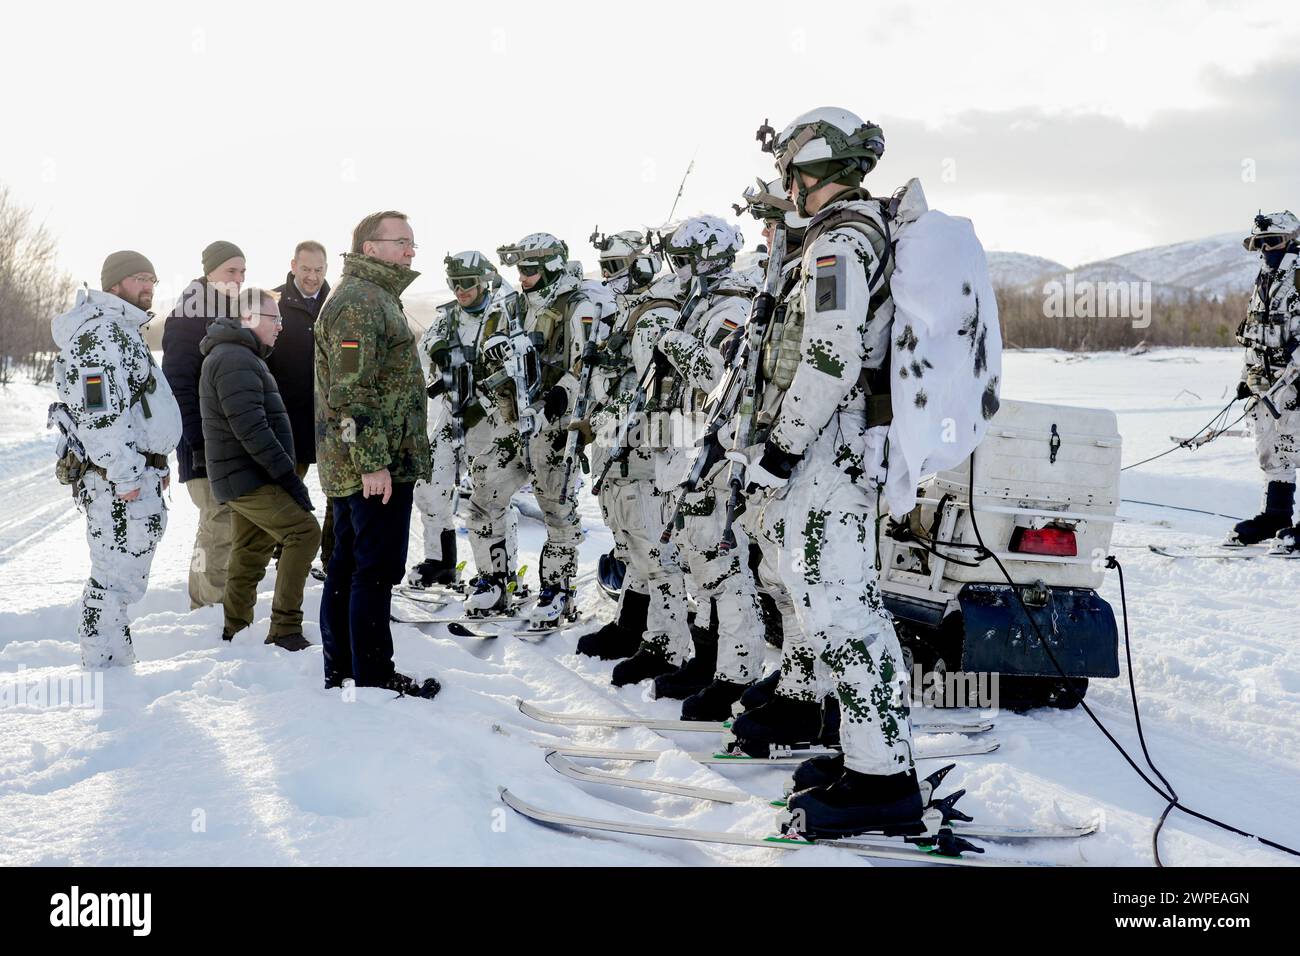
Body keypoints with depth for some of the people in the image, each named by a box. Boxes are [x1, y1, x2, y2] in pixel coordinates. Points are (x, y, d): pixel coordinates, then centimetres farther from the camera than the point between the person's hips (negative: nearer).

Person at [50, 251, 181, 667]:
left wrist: (156, 463, 25)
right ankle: (104, 662, -1)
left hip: (135, 472, 11)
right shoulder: (100, 332, -15)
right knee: (117, 571, -7)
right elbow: (100, 411, -23)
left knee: (122, 570, 17)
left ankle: (117, 658, 26)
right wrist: (125, 474, -23)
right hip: (116, 478, -11)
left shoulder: (124, 330, 20)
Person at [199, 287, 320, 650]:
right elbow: (250, 429, -23)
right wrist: (288, 475, -22)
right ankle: (285, 630, -13)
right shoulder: (235, 359, -15)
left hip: (242, 478, 10)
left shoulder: (237, 357, 21)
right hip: (248, 477, -10)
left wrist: (284, 472, 19)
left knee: (249, 557, 12)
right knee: (304, 531, -14)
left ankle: (232, 634, 17)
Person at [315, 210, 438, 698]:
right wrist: (372, 461, -23)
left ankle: (340, 670, 22)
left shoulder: (375, 297, 21)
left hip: (351, 467, 11)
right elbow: (351, 392, -21)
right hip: (376, 465, -11)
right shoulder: (359, 301, -14)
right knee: (377, 569, -5)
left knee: (347, 565, 14)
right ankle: (374, 677, 2)